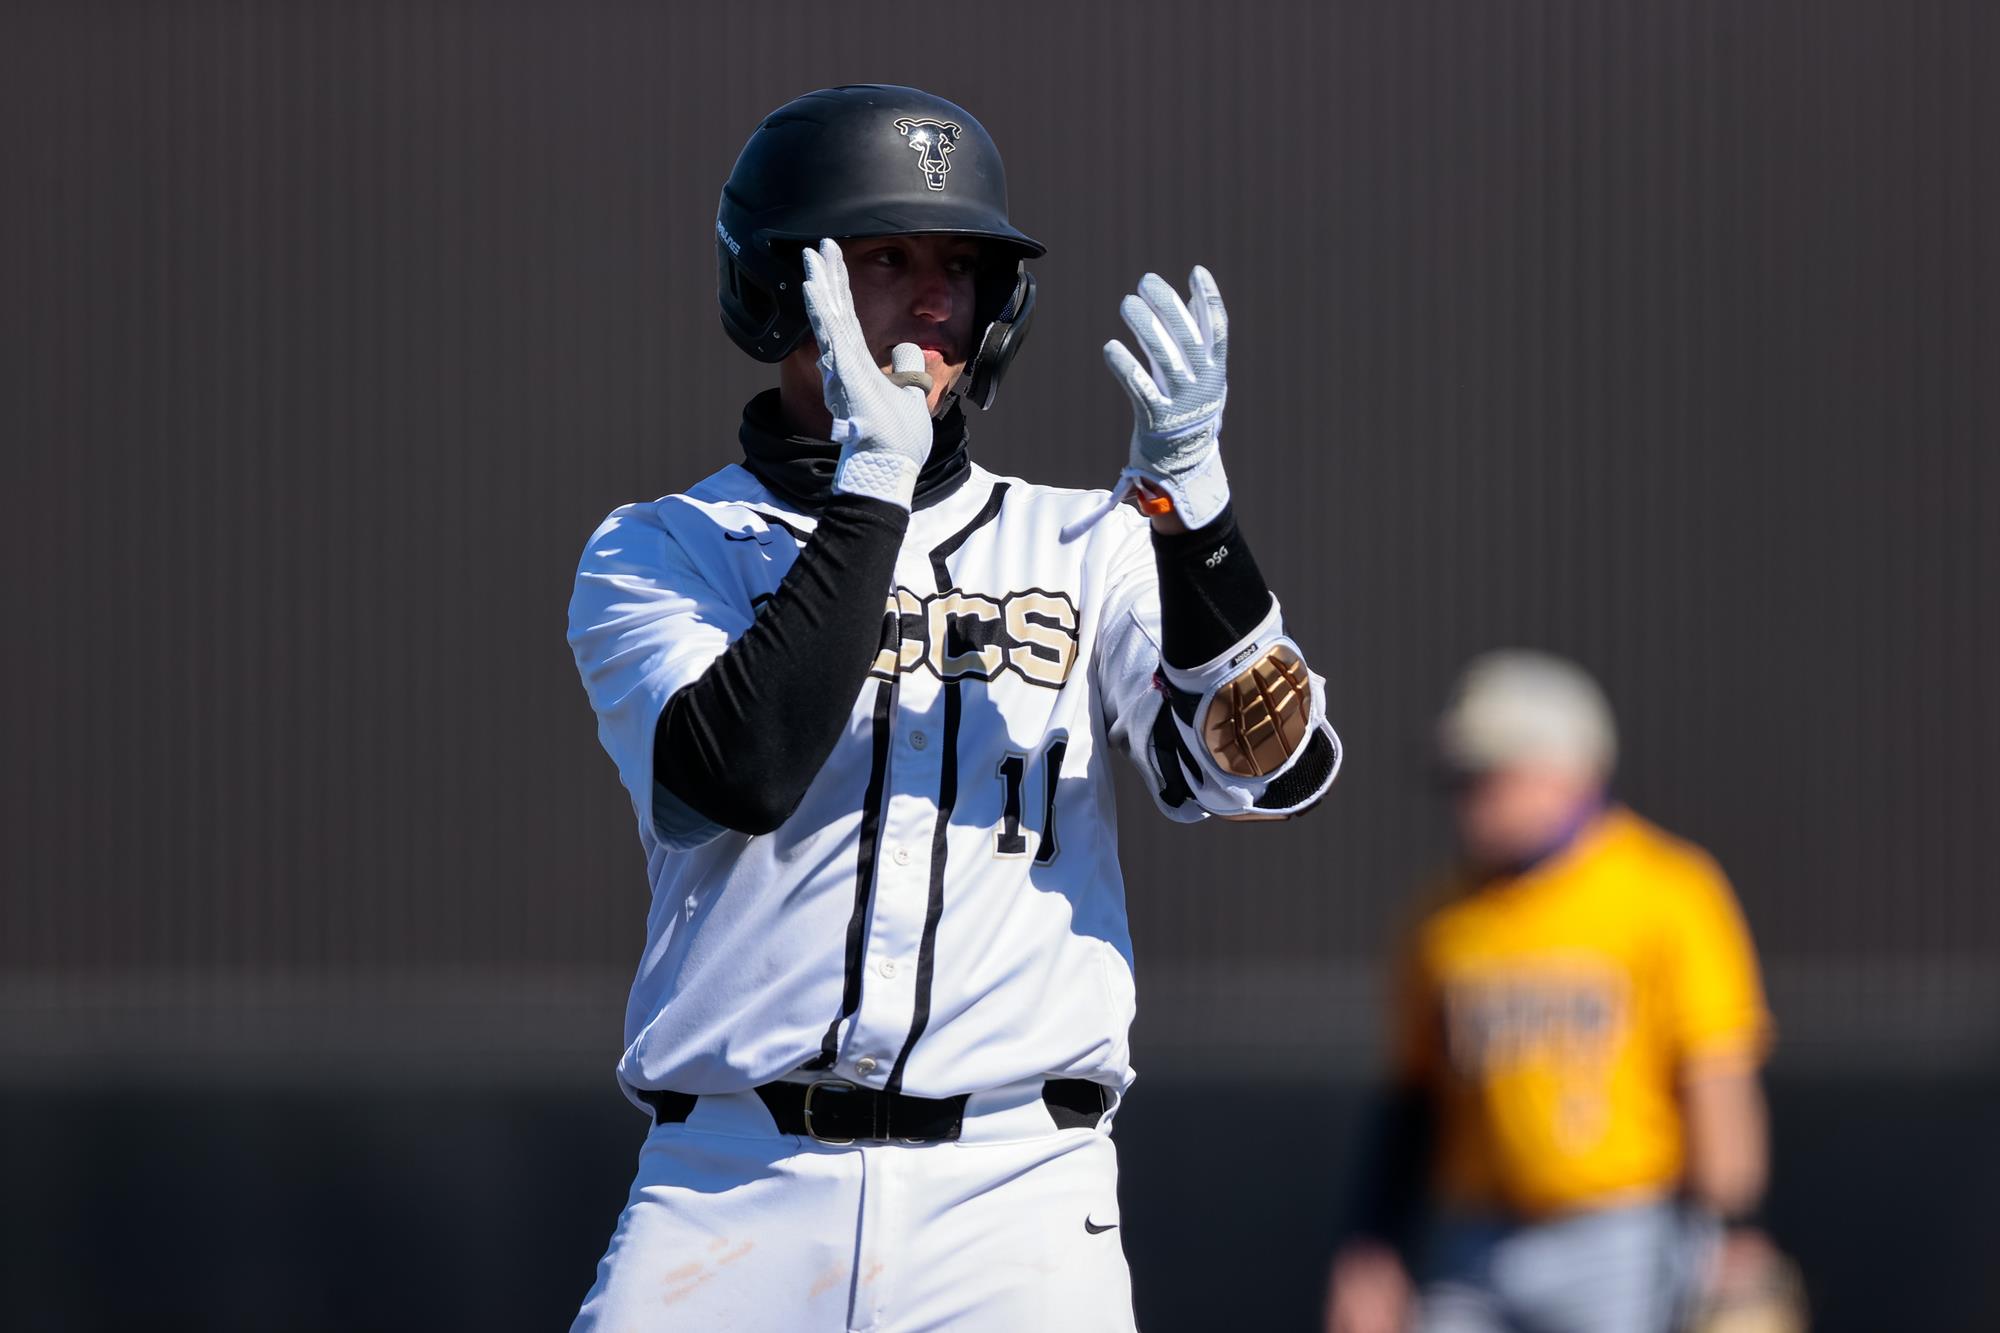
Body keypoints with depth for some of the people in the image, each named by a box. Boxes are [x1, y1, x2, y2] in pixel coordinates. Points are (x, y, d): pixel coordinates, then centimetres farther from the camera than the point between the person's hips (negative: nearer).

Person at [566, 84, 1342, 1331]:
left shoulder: (1085, 549, 13)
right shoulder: (657, 553, 7)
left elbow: (1265, 767, -4)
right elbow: (740, 773, -13)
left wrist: (1188, 495, -16)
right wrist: (872, 483, -13)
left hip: (1016, 1199, 1)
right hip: (730, 1199, -1)